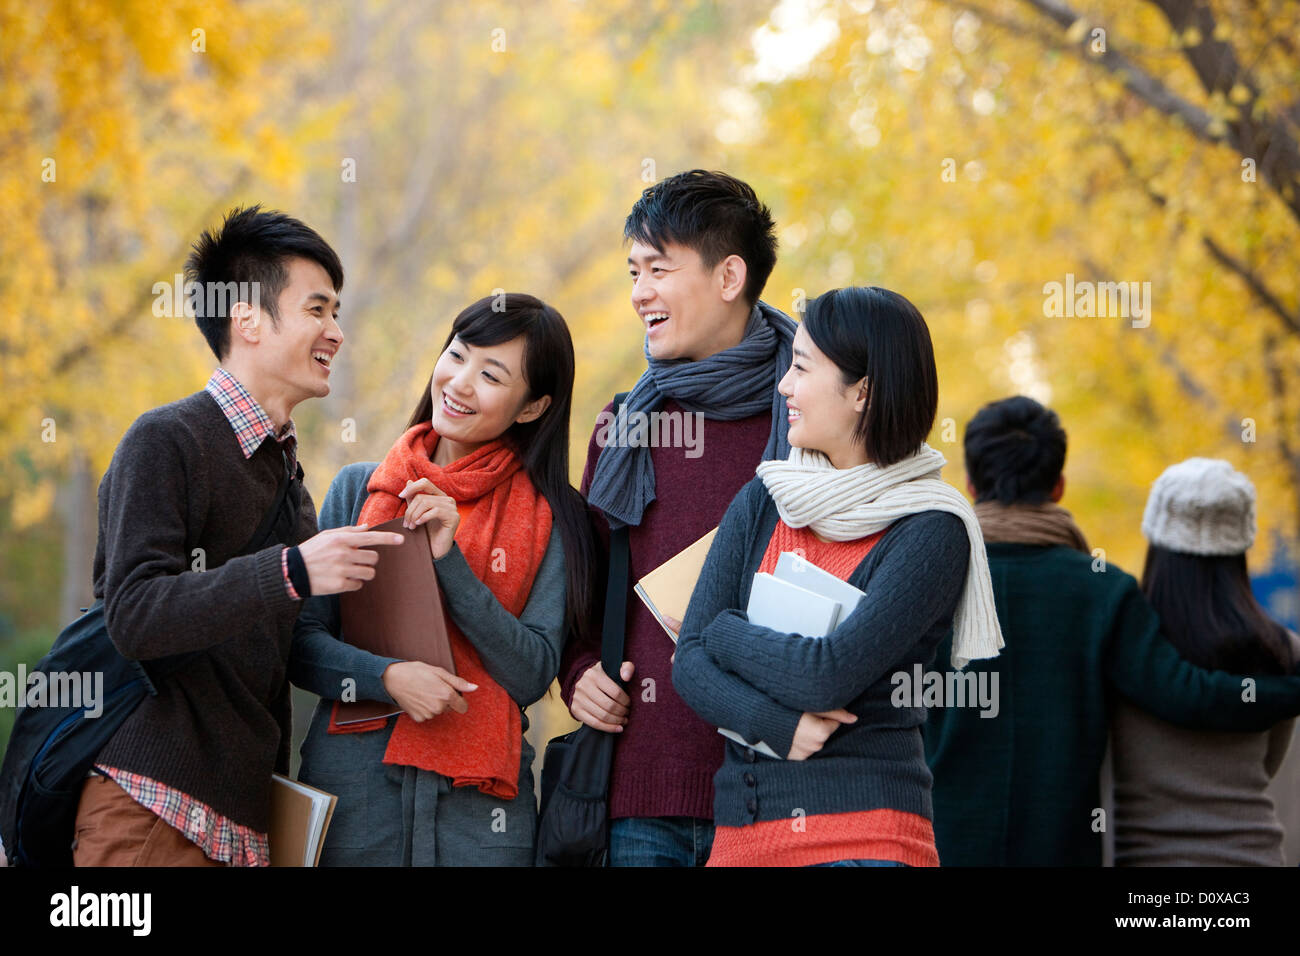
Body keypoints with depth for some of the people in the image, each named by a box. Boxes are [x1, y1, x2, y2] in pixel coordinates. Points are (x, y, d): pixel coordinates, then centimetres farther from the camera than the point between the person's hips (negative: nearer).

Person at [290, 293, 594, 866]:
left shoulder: (549, 518, 3)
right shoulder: (358, 489, 6)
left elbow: (533, 675, -5)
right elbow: (301, 644, 3)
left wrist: (448, 559, -13)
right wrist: (387, 676, -15)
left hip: (478, 804, -1)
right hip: (352, 791, 1)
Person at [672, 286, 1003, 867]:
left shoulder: (931, 531, -8)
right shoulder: (760, 504, 8)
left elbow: (826, 675, -17)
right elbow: (690, 665, 1)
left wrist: (727, 632, -2)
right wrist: (777, 727, -15)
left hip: (862, 834, -5)